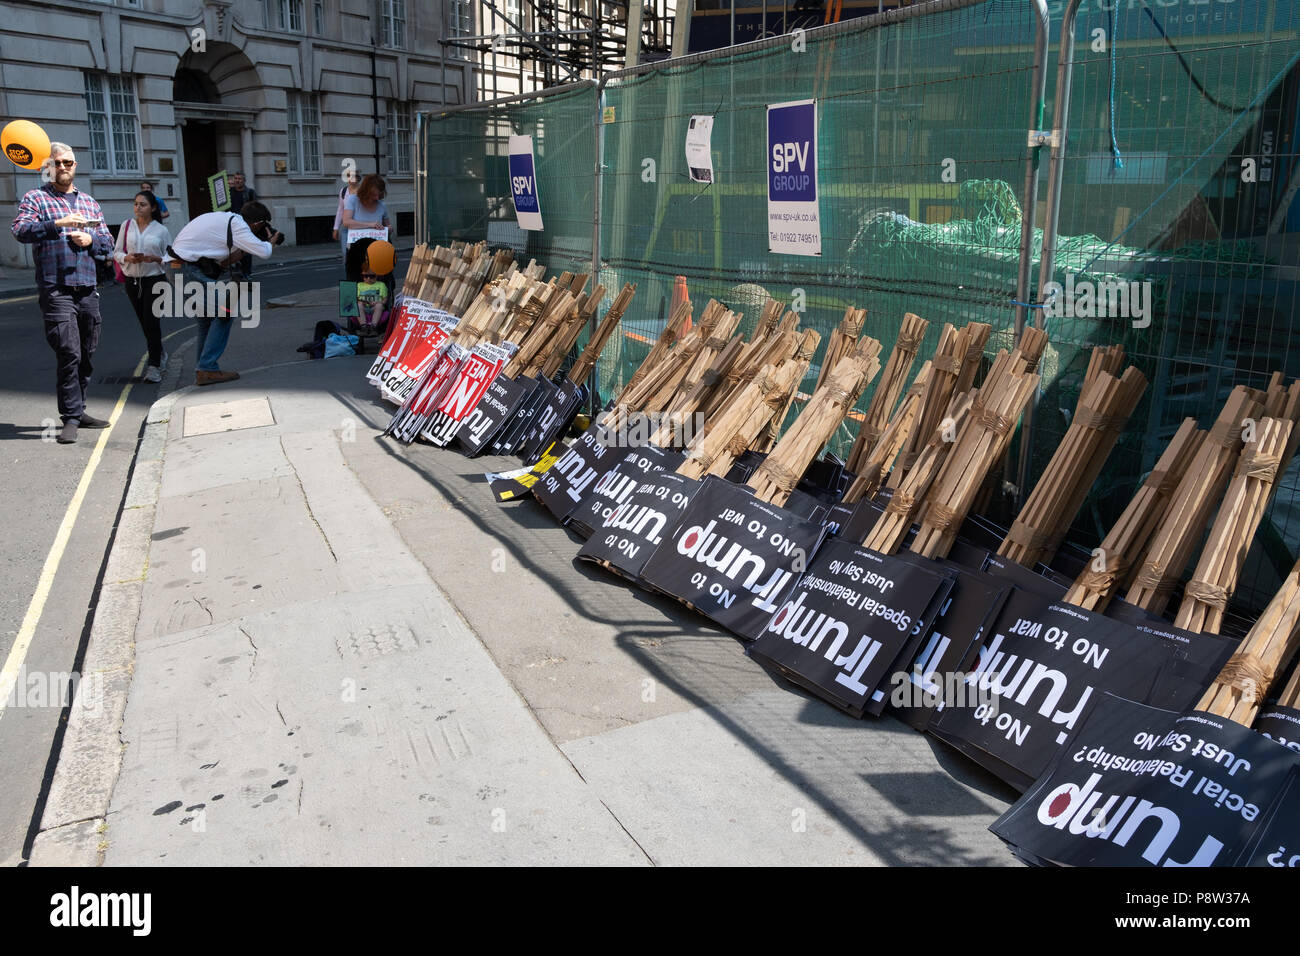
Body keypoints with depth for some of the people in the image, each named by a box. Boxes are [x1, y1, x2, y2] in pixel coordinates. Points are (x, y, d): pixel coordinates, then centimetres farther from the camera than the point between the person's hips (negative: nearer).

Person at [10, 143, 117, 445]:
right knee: (69, 354, -12)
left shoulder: (89, 203, 20)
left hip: (88, 289, 5)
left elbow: (108, 241, 19)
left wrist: (90, 240, -3)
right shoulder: (36, 199, 5)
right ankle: (71, 418, -7)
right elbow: (20, 230, -10)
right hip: (56, 290, -5)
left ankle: (77, 410, 21)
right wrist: (58, 224, -23)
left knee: (87, 354, 9)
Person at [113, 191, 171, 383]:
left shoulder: (161, 230, 0)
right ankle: (160, 354, 33)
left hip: (154, 280, -3)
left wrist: (155, 258, -17)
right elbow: (116, 252, 7)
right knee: (144, 322, 11)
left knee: (151, 322, -12)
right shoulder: (126, 226, 6)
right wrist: (128, 258, -14)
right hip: (132, 280, 3)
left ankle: (154, 366, -9)